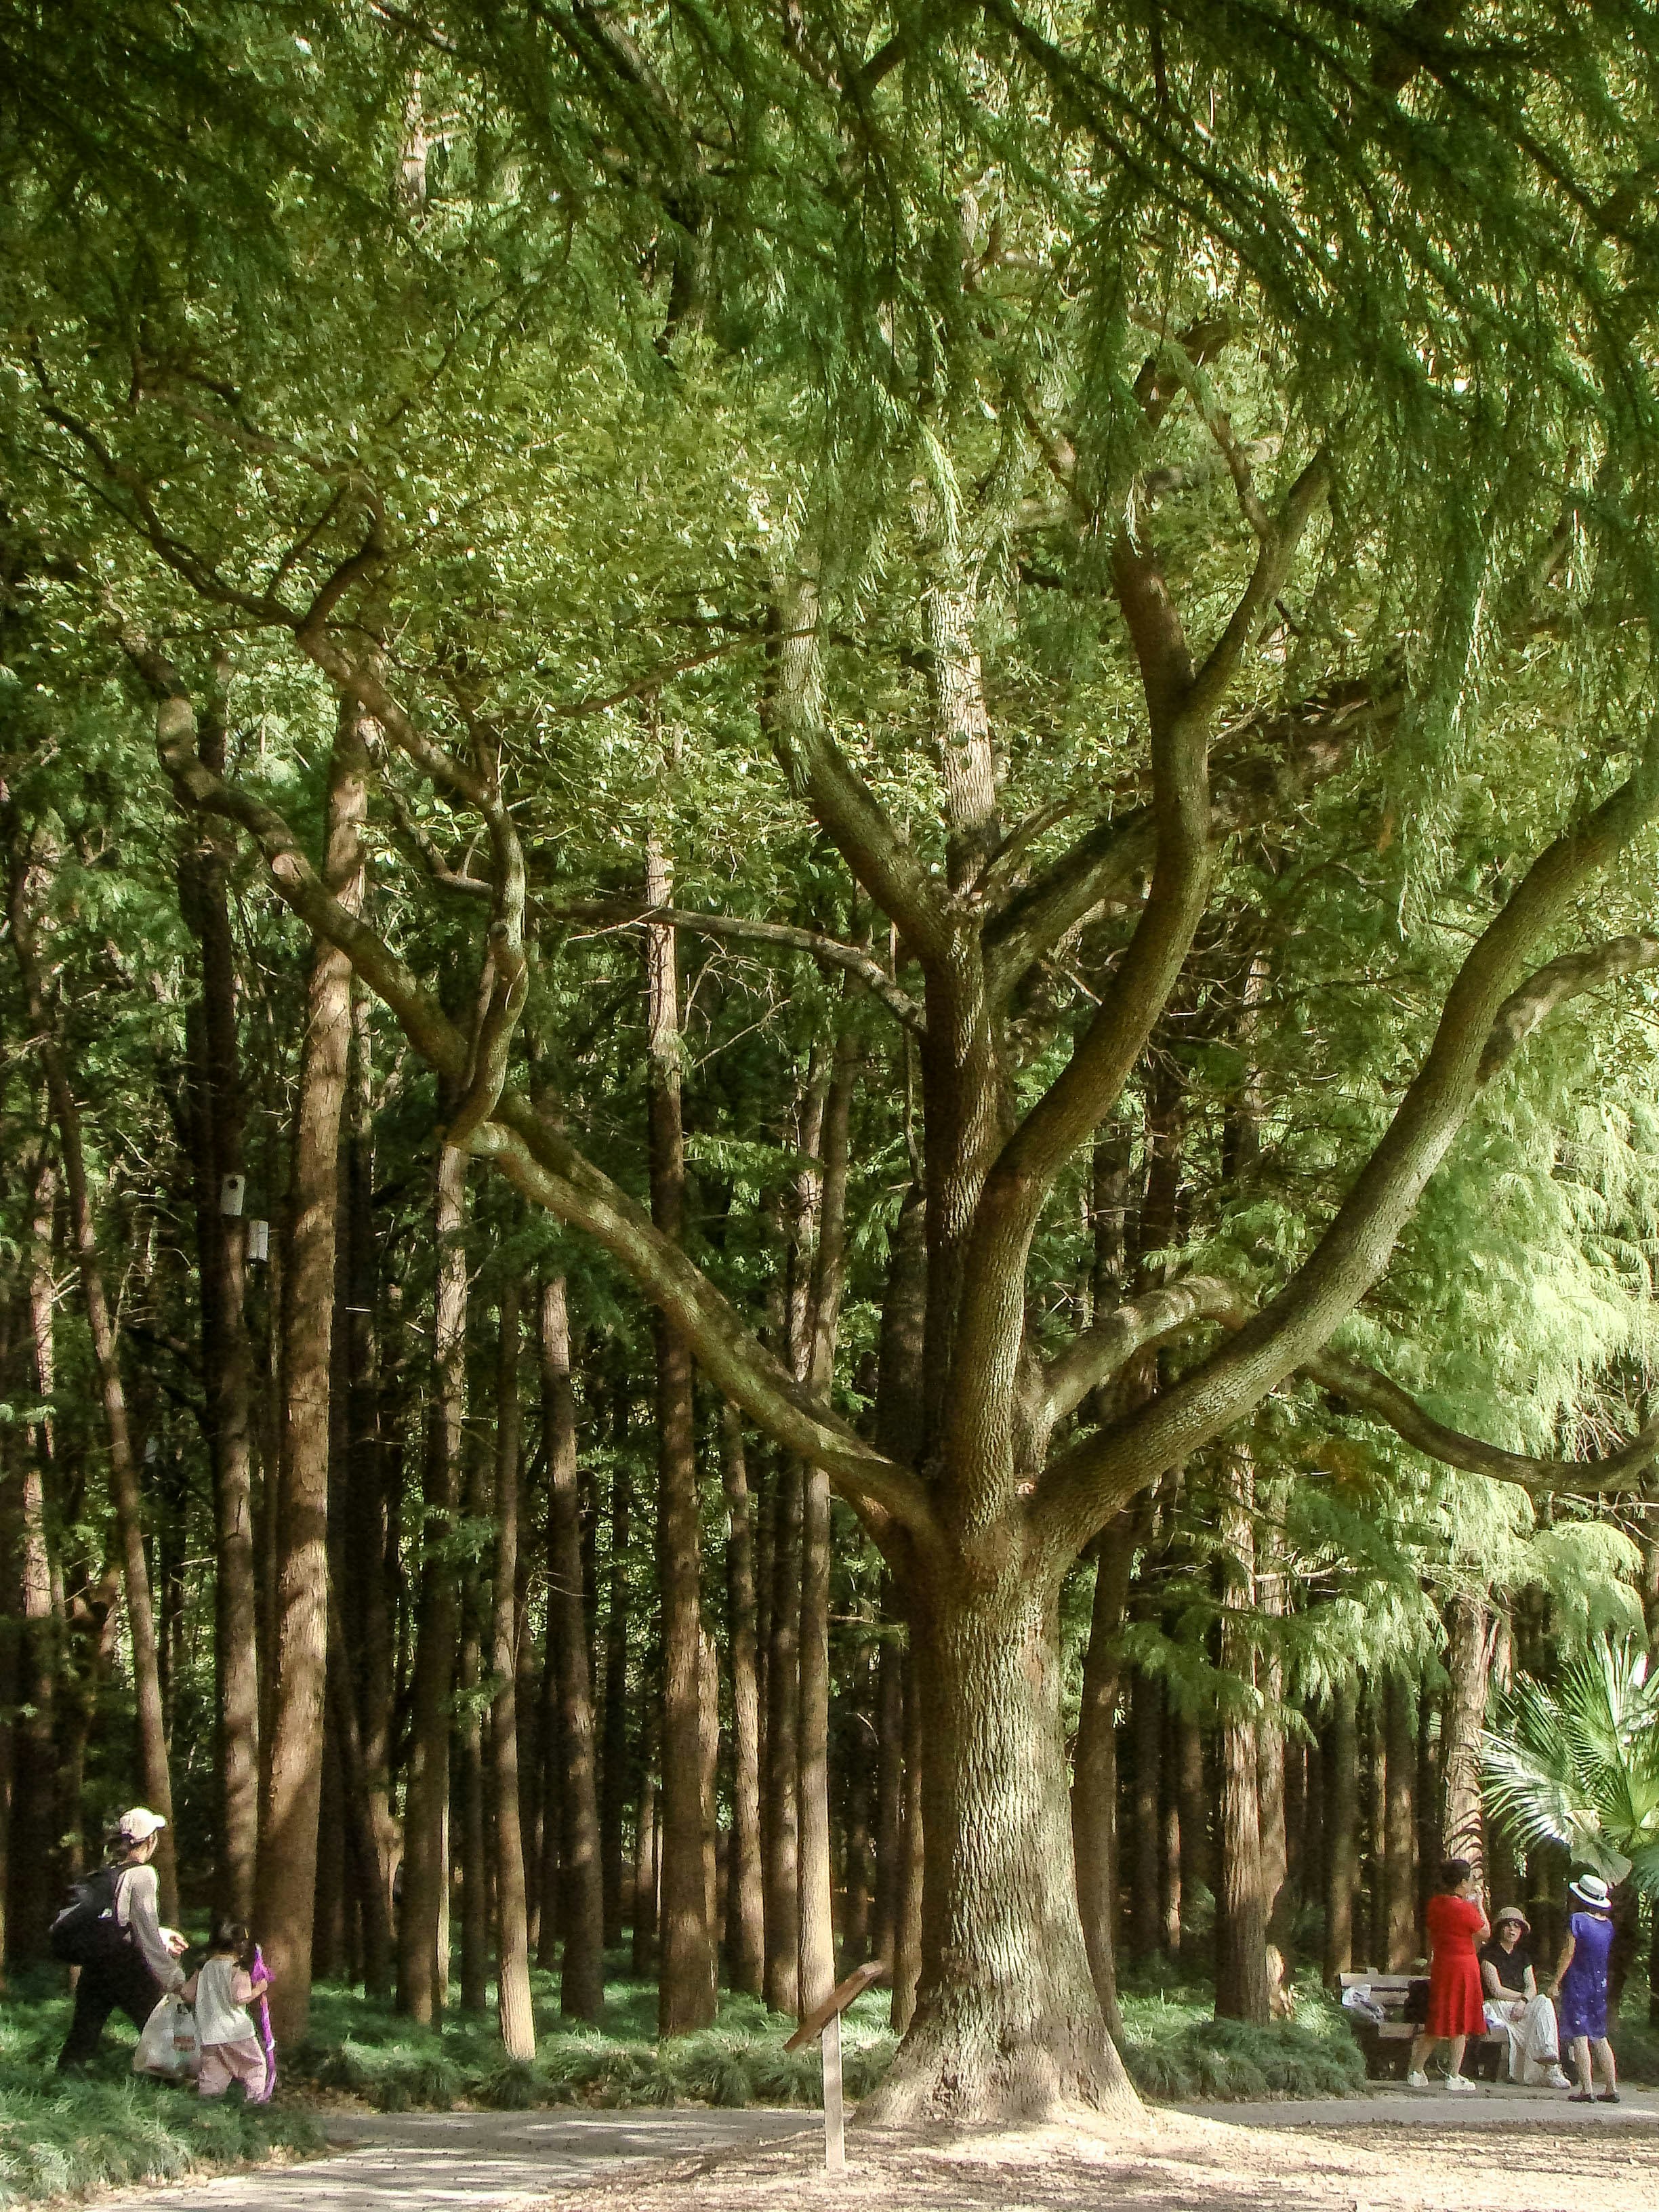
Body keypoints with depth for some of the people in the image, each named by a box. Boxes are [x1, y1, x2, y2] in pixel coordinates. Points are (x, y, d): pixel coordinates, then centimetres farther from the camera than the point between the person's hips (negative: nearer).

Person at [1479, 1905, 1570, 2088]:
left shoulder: (1523, 1956, 20)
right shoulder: (1489, 1953, 0)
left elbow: (1532, 1988, 8)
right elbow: (1496, 1990, -9)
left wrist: (1524, 2002, -14)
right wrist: (1523, 1996, -4)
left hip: (1520, 2007, 6)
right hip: (1496, 2006, -6)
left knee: (1544, 2003, -27)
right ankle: (1549, 2069, -40)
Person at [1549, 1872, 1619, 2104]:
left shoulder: (1577, 1920, -13)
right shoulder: (1608, 1924, 4)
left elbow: (1568, 1954, -14)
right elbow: (1607, 1956, 11)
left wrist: (1556, 1983, -9)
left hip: (1577, 1986, -6)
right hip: (1600, 1986, 6)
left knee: (1580, 2037, -6)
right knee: (1599, 2037, 13)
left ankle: (1586, 2090, -12)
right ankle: (1612, 2088, 12)